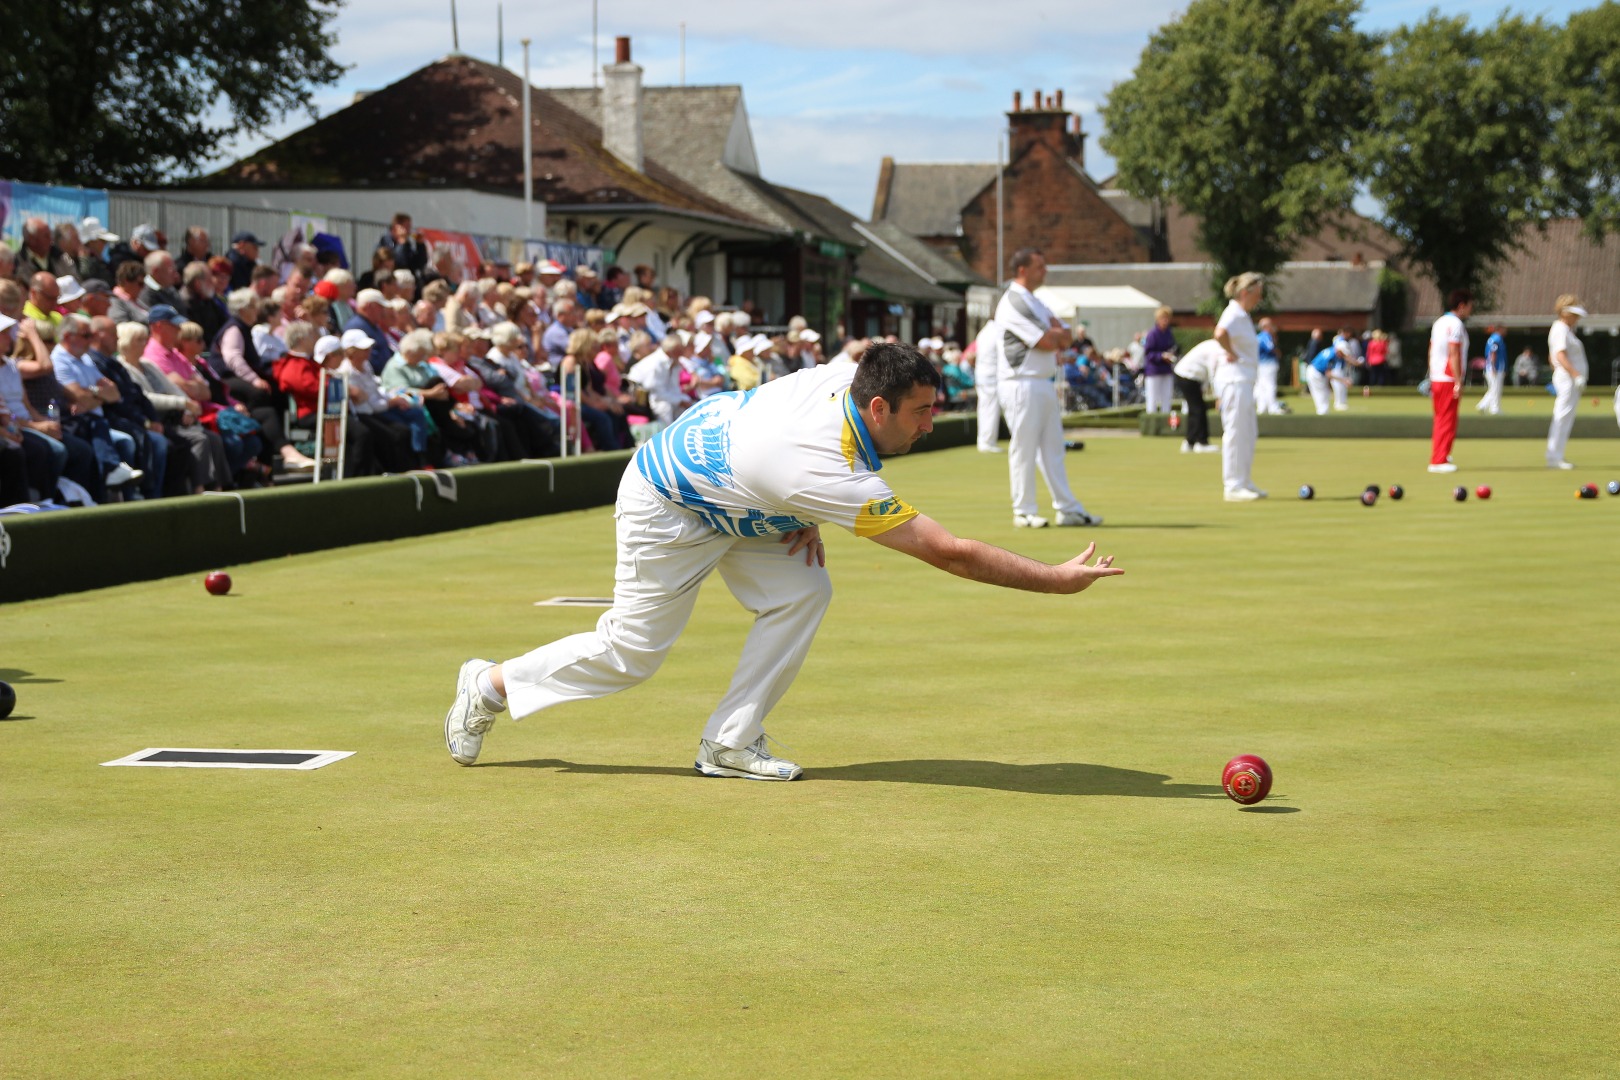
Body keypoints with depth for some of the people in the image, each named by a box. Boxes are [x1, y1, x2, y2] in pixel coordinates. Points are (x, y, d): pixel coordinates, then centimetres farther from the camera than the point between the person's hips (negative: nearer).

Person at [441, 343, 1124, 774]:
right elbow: (948, 552, -36)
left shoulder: (844, 377, -16)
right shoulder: (837, 478, -37)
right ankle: (492, 685, 18)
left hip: (726, 500, 9)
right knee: (631, 653, -2)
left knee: (803, 590, -7)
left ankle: (730, 743, -2)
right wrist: (1057, 579, -32)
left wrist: (805, 517, -2)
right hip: (664, 507, -9)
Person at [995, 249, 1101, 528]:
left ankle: (1068, 509, 14)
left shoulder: (1035, 303, 19)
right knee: (1023, 450, -5)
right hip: (1021, 386, -10)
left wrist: (1054, 333, -8)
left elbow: (1066, 339, 14)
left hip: (1044, 385, 10)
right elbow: (1046, 342, -18)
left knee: (1052, 448, 10)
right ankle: (1023, 513, 1)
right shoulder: (1013, 303, -13)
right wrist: (1058, 334, 4)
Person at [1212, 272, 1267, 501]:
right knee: (1236, 432, -7)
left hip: (1244, 381, 10)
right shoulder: (1234, 314, -15)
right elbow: (1220, 333, -35)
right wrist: (1231, 354, -21)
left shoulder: (1243, 316, 16)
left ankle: (1245, 483, 22)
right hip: (1235, 379, -10)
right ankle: (1234, 486, -4)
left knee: (1248, 433, 15)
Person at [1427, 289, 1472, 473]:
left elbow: (1431, 351, 18)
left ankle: (1438, 458, 24)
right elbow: (1454, 354, -18)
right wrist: (1458, 383, -18)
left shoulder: (1439, 322, 15)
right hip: (1449, 380, -9)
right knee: (1447, 421, -5)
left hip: (1436, 379, 9)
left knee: (1441, 420, 17)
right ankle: (1439, 461, -6)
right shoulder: (1455, 324, -12)